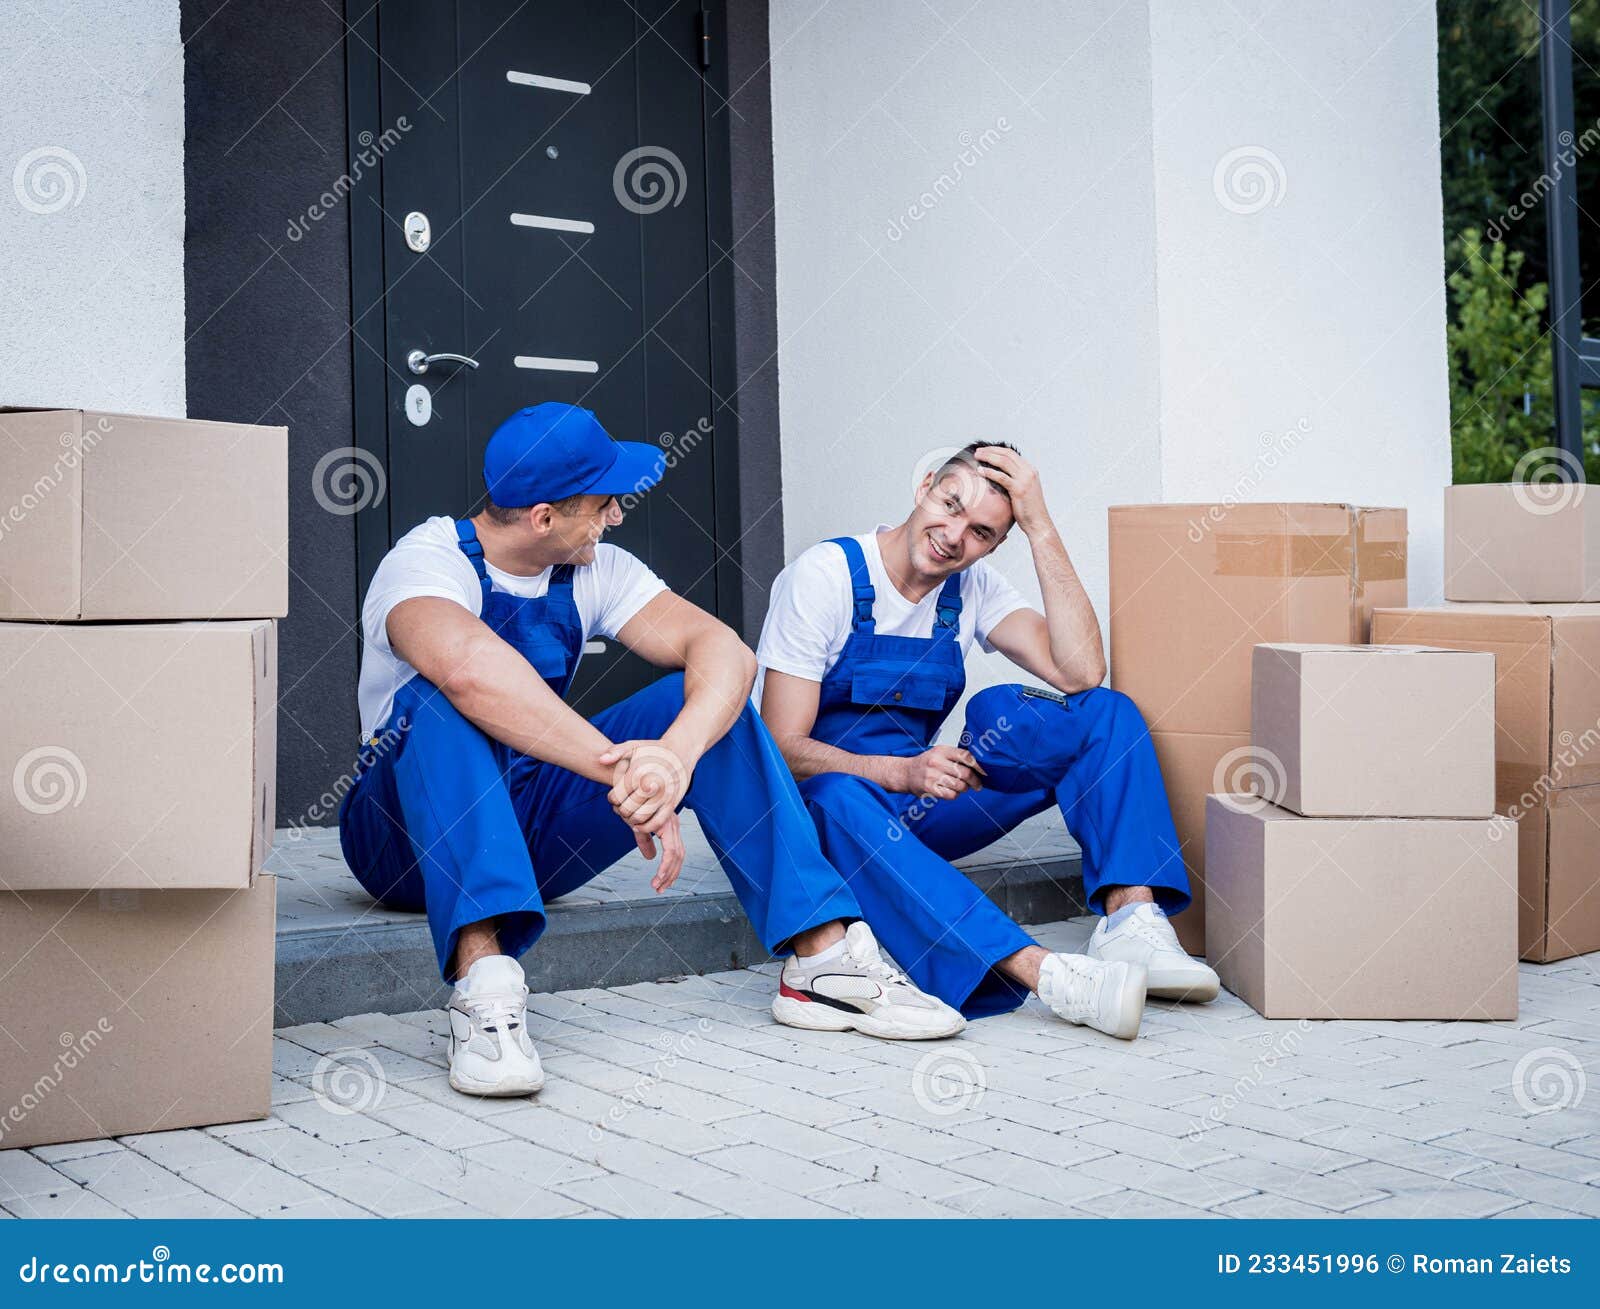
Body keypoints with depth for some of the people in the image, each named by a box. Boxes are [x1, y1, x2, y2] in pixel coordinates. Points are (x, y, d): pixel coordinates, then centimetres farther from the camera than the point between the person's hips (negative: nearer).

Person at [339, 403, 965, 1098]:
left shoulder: (594, 570, -2)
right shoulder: (427, 562, -19)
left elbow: (724, 650, -17)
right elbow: (467, 664, -44)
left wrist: (678, 753, -38)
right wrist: (621, 768, -47)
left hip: (535, 831, 5)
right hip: (415, 834, -5)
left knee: (709, 699, -14)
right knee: (445, 701, -36)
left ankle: (825, 958, -22)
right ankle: (484, 980, -48)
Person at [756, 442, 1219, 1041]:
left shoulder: (972, 586, 1)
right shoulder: (825, 576, -13)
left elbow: (1080, 673, -16)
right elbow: (782, 748, -17)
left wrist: (1039, 525, -18)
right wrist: (902, 772, -33)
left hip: (920, 808, 5)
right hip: (826, 809, -5)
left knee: (1105, 712, -11)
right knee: (839, 797, -43)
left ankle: (1130, 919, -31)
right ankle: (1040, 970, -54)